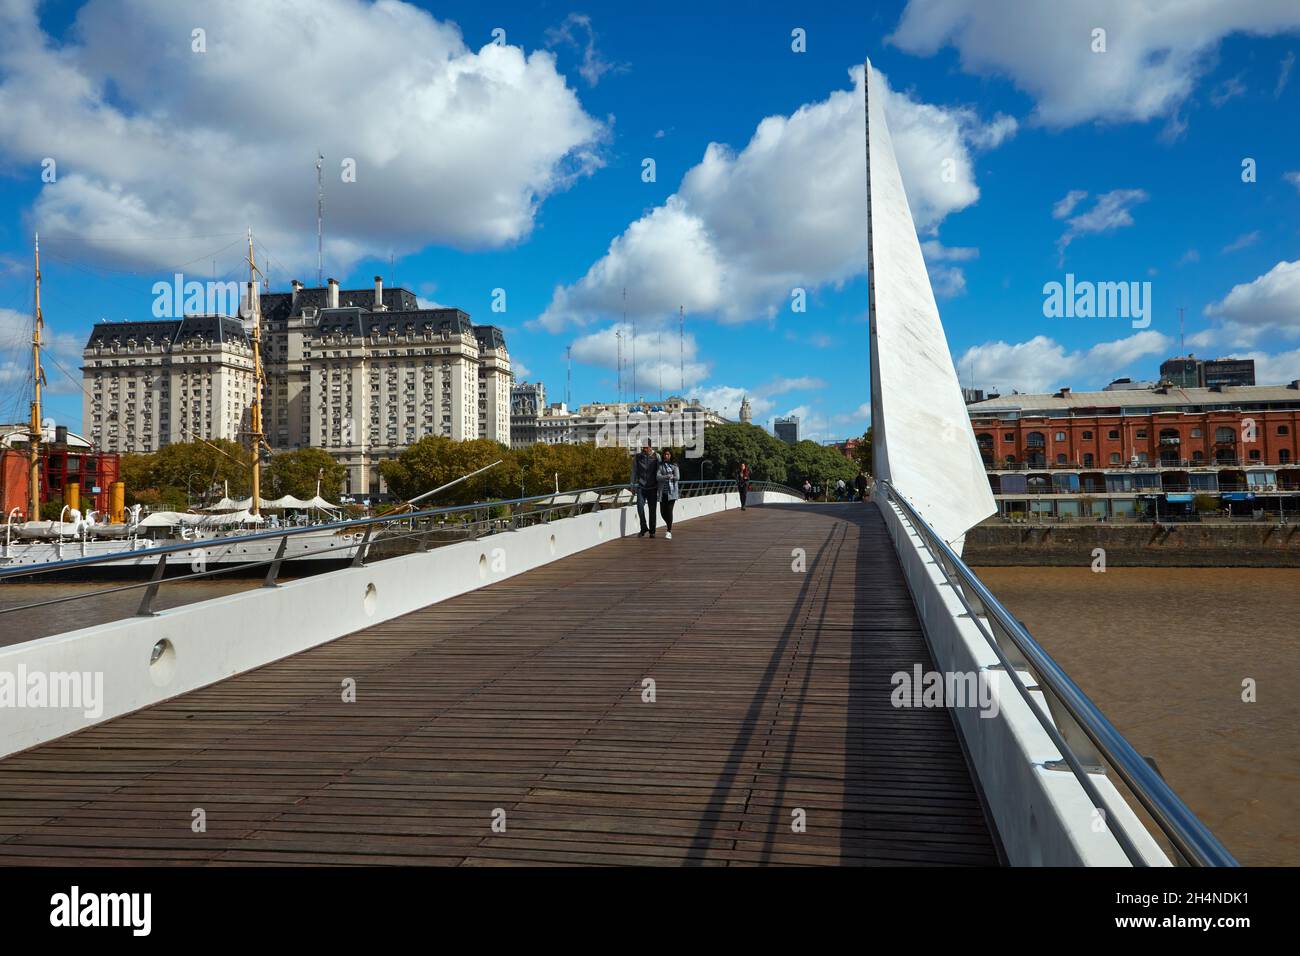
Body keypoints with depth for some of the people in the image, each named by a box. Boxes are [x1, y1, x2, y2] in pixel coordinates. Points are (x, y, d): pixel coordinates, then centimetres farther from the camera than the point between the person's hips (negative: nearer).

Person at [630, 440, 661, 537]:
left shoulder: (656, 456, 1)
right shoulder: (637, 457, 4)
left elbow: (659, 472, 4)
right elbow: (634, 472, 11)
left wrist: (660, 486, 0)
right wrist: (633, 486, 10)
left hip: (652, 487, 0)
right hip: (641, 487, 1)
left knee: (652, 509, 1)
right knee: (640, 506, -14)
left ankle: (652, 531, 12)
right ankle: (643, 528, 3)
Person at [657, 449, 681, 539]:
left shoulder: (674, 465, 3)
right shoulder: (660, 465, 7)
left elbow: (677, 477, -7)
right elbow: (658, 477, -6)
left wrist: (664, 477, -6)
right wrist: (669, 476, -17)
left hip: (672, 492, -2)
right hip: (662, 492, 2)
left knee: (669, 510, -10)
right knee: (663, 511, 4)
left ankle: (669, 531, -4)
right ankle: (668, 525, 33)